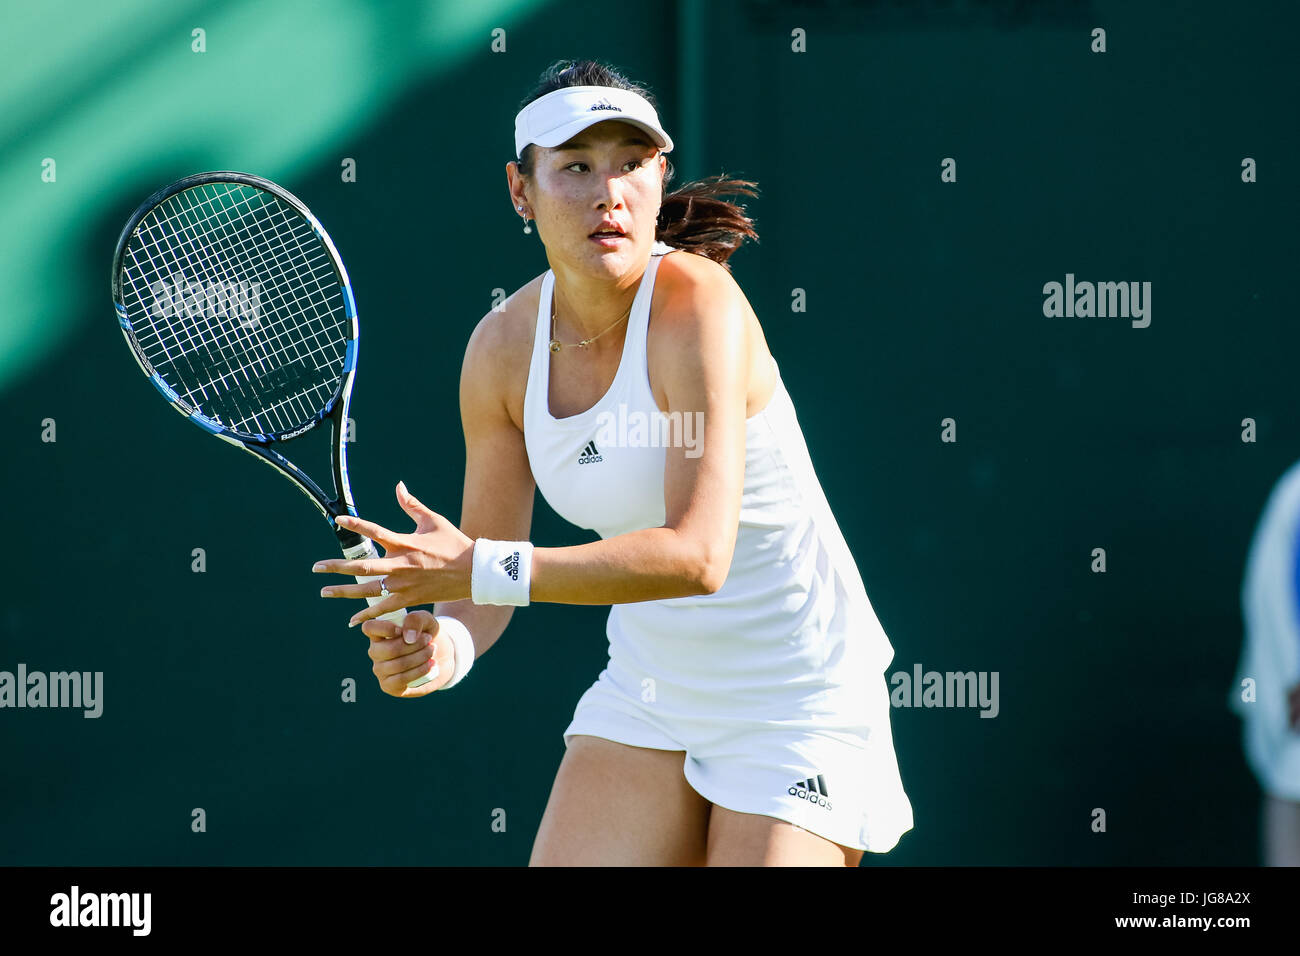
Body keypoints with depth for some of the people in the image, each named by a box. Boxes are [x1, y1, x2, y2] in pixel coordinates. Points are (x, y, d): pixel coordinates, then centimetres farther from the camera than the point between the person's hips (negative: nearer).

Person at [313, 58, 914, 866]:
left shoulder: (698, 306, -23)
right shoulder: (503, 349, -5)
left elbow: (698, 554, -31)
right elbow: (483, 565, 1)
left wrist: (483, 569, -33)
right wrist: (448, 643, -22)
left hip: (795, 702, -5)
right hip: (649, 697, 5)